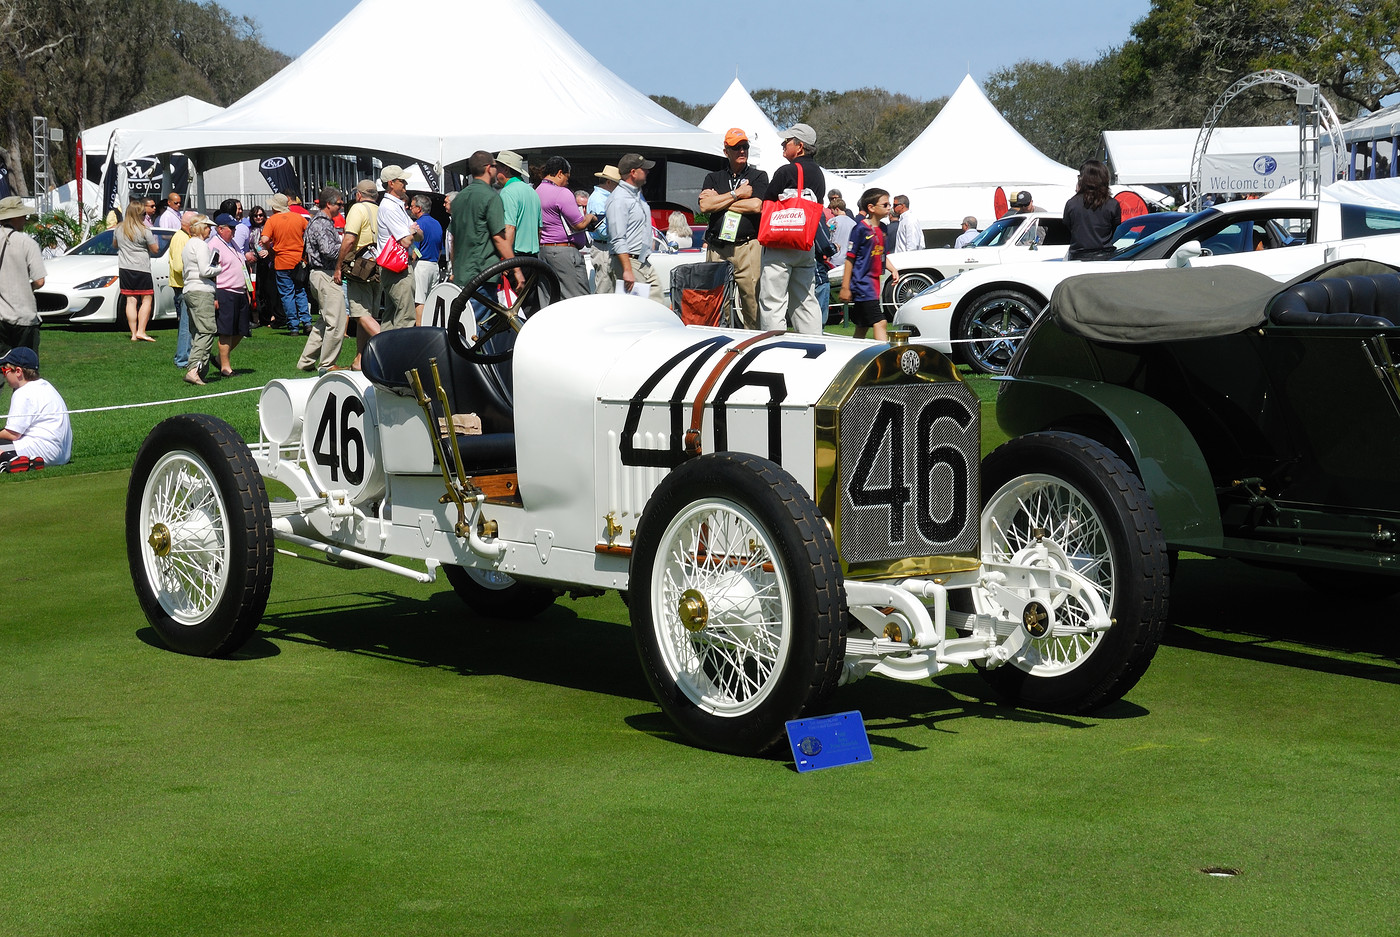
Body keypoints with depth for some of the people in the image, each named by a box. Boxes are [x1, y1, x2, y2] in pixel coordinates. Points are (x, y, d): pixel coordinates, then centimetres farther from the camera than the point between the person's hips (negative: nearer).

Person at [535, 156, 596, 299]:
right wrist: (590, 217, 11)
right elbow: (580, 225, -11)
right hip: (563, 250, -9)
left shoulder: (536, 192, 14)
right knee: (579, 298, -7)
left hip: (541, 249, 9)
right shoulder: (562, 193, -13)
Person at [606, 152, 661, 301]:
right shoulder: (619, 199, -14)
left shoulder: (638, 194, 17)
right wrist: (627, 270, -25)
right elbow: (618, 240, -21)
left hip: (644, 262, 10)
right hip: (628, 262, -10)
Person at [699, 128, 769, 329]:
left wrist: (720, 201, 0)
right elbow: (705, 206, 1)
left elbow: (756, 206, -6)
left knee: (752, 299, -7)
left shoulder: (758, 176, 12)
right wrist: (737, 194, -1)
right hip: (717, 249, 2)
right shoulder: (713, 178, 19)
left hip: (748, 247, -2)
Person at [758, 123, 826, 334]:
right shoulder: (818, 174, 13)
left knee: (772, 301, -5)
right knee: (806, 301, 10)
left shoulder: (786, 172, -12)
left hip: (781, 246, -8)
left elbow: (765, 205, -6)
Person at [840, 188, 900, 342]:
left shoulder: (881, 229, 13)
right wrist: (845, 287, -14)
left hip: (874, 283, 9)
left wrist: (893, 270, 6)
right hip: (862, 283, -9)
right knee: (879, 322, -18)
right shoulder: (861, 228, -11)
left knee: (862, 327, 13)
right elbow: (850, 258, -12)